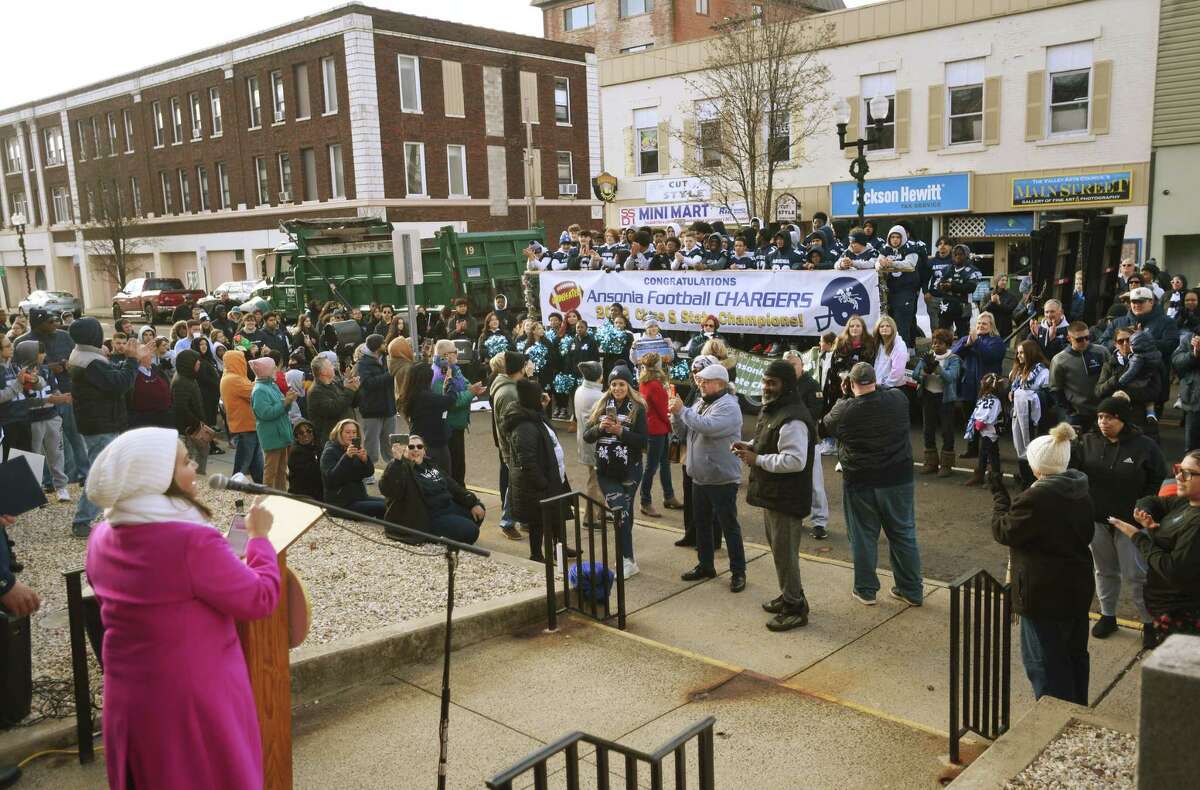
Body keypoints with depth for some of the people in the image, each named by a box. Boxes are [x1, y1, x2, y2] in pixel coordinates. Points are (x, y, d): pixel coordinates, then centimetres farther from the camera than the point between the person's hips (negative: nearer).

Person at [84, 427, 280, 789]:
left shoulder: (101, 538, -3)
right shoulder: (193, 541, -26)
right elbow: (261, 599, -19)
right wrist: (259, 536, -6)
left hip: (126, 696, 7)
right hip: (194, 697, -7)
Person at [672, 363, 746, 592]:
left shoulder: (728, 406, -15)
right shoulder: (700, 404, 11)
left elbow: (708, 426, -31)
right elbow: (682, 433, 12)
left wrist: (683, 410, -22)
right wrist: (676, 415, -8)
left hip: (723, 479, -8)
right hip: (700, 477, 8)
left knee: (729, 525, 0)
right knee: (701, 523, 17)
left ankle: (738, 571, 9)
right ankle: (705, 566, 30)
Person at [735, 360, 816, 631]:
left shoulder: (793, 419, -24)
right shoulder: (771, 410, 10)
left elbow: (795, 461, -30)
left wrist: (757, 460, -24)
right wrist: (750, 447, 3)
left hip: (786, 498, -11)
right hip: (771, 494, 11)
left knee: (784, 553, -1)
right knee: (779, 548, 21)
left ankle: (796, 608, 11)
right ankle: (789, 594, 36)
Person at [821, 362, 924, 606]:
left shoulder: (844, 410, -15)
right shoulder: (898, 399, -9)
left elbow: (827, 426, 5)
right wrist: (875, 388, 17)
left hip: (859, 483, -2)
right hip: (898, 479, 2)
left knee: (863, 536, 11)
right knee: (903, 533, 13)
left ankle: (865, 590, 20)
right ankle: (912, 590, 23)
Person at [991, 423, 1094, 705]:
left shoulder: (1036, 497, -26)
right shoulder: (1081, 489, 1)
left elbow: (1004, 532, -15)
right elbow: (1086, 533, 14)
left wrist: (999, 494, -7)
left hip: (1044, 594, -9)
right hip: (1078, 587, 9)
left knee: (1044, 660, 5)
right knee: (1075, 654, 22)